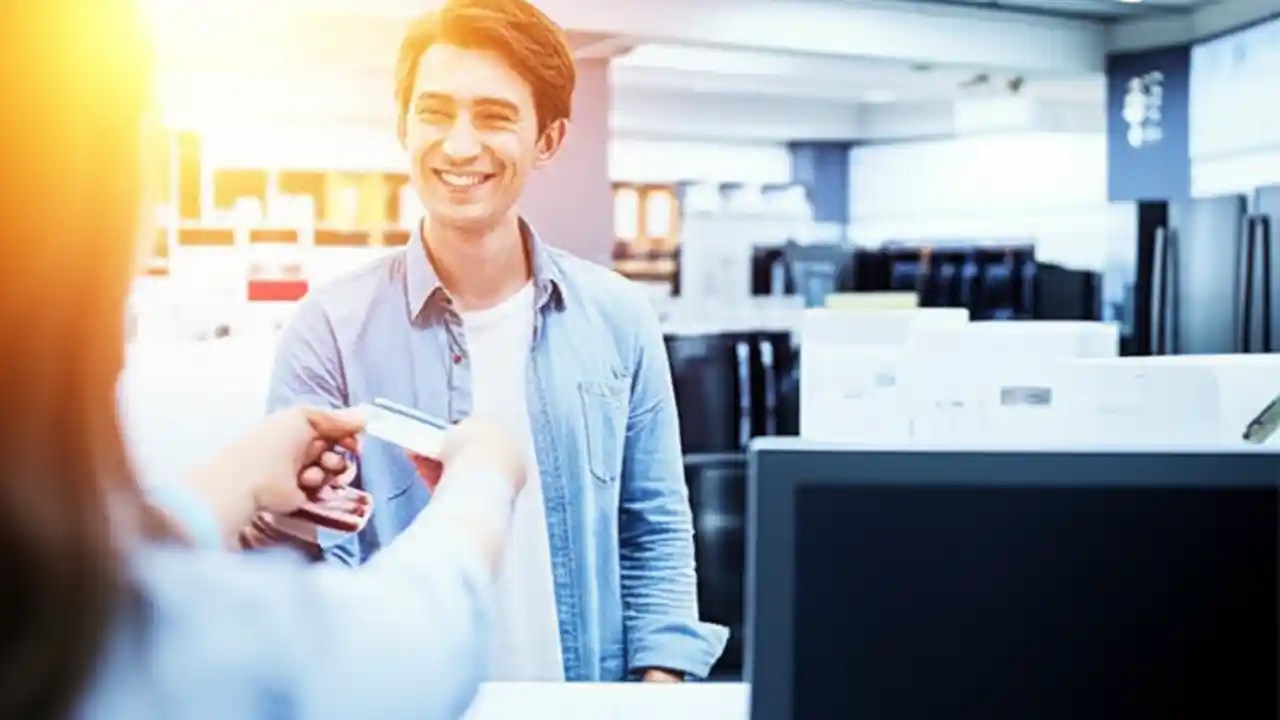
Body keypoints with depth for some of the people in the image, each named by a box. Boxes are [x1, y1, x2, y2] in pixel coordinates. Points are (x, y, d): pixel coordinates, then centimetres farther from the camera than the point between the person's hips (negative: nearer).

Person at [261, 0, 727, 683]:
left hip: (588, 705, 3)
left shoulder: (619, 319, 2)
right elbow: (312, 569, -8)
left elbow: (656, 531, 7)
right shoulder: (332, 330, -7)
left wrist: (660, 691, -2)